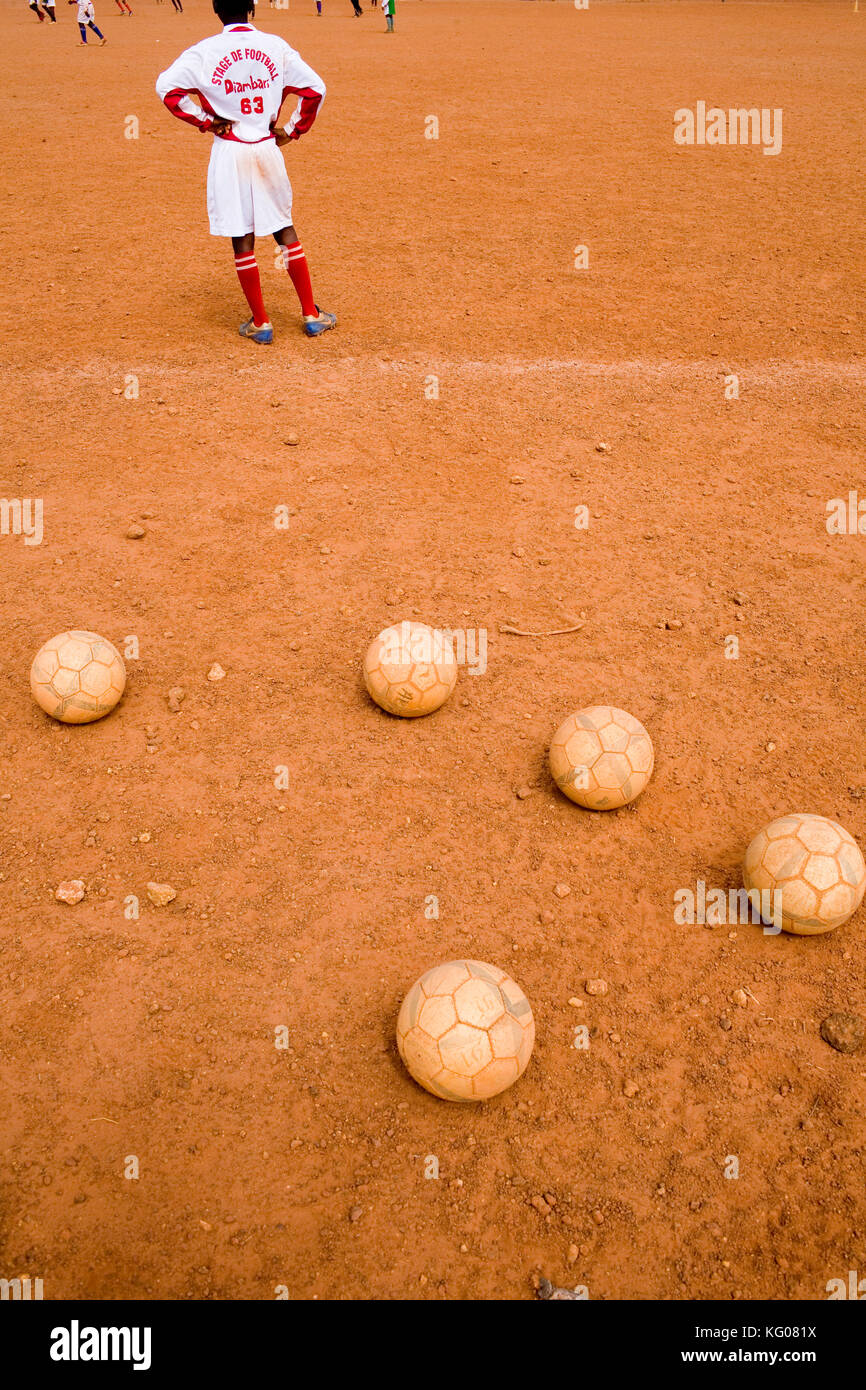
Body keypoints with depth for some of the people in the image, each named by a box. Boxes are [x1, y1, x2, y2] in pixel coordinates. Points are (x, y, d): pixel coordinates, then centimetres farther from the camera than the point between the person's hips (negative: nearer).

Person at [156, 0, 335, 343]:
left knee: (243, 239, 4)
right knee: (285, 230, 12)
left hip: (228, 152, -2)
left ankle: (260, 323, 7)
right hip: (267, 148, 2)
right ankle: (311, 315, 12)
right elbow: (314, 88, -2)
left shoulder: (205, 51, -4)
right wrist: (292, 130, 7)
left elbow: (166, 86, -10)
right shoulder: (276, 46, 1)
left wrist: (205, 120, -2)